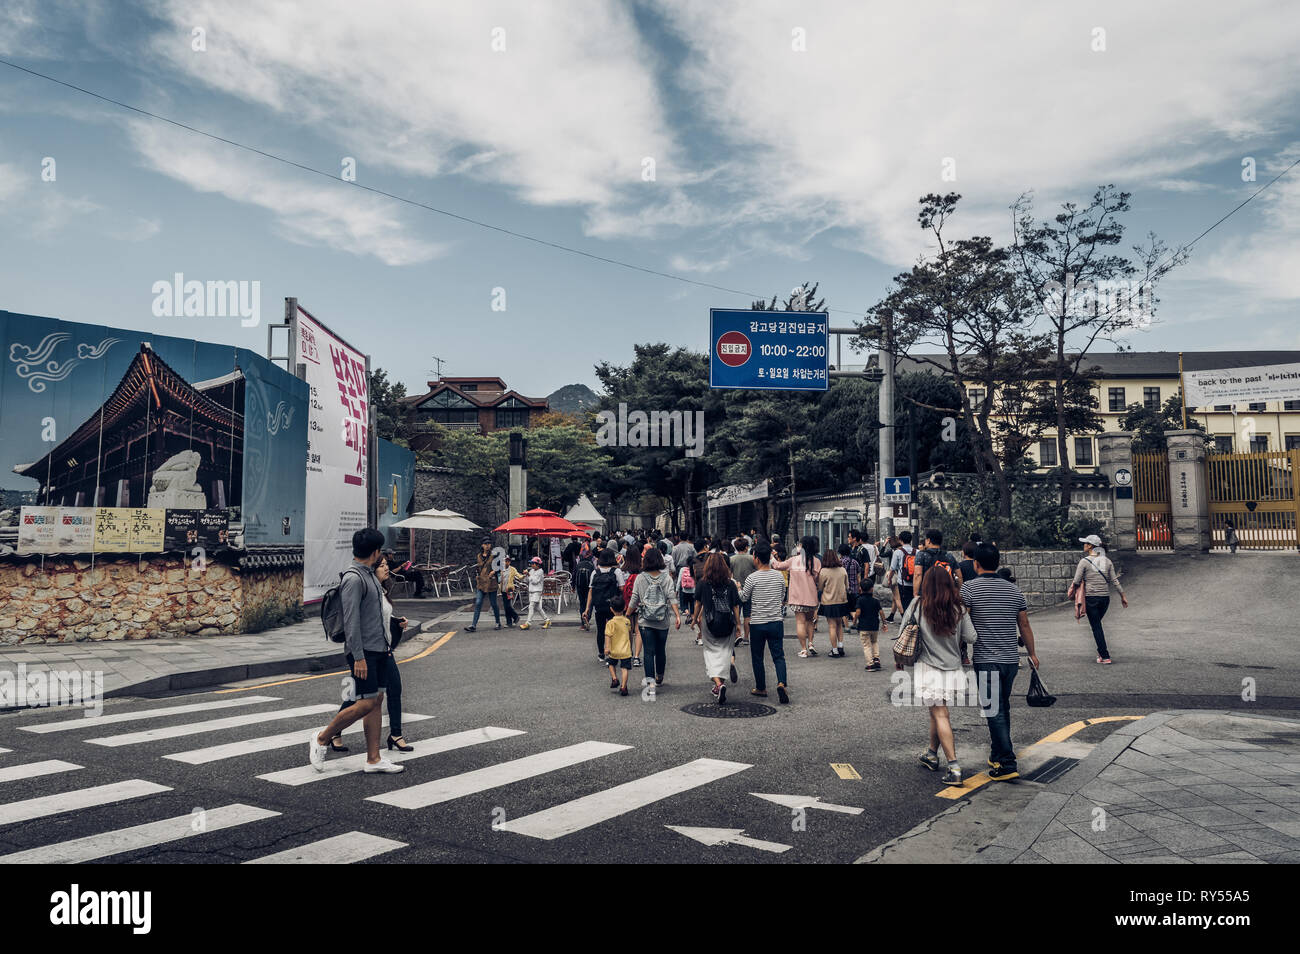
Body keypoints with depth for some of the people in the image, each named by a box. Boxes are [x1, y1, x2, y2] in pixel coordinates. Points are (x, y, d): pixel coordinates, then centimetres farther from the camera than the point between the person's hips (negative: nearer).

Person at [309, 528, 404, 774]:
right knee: (366, 703, -8)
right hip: (364, 652, -9)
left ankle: (374, 759, 11)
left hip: (378, 650, 9)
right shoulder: (353, 579, -16)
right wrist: (358, 657, -22)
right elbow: (351, 621, -20)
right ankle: (321, 740, 10)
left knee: (377, 700, 7)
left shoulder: (370, 575, 15)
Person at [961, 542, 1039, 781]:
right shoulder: (1014, 590, 7)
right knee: (1003, 708, 18)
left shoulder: (969, 589, -9)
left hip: (986, 660, -6)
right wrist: (1032, 654, 23)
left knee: (994, 712, -2)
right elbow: (1024, 625, 13)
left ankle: (1007, 764, -3)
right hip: (1011, 659, 6)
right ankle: (997, 756, 29)